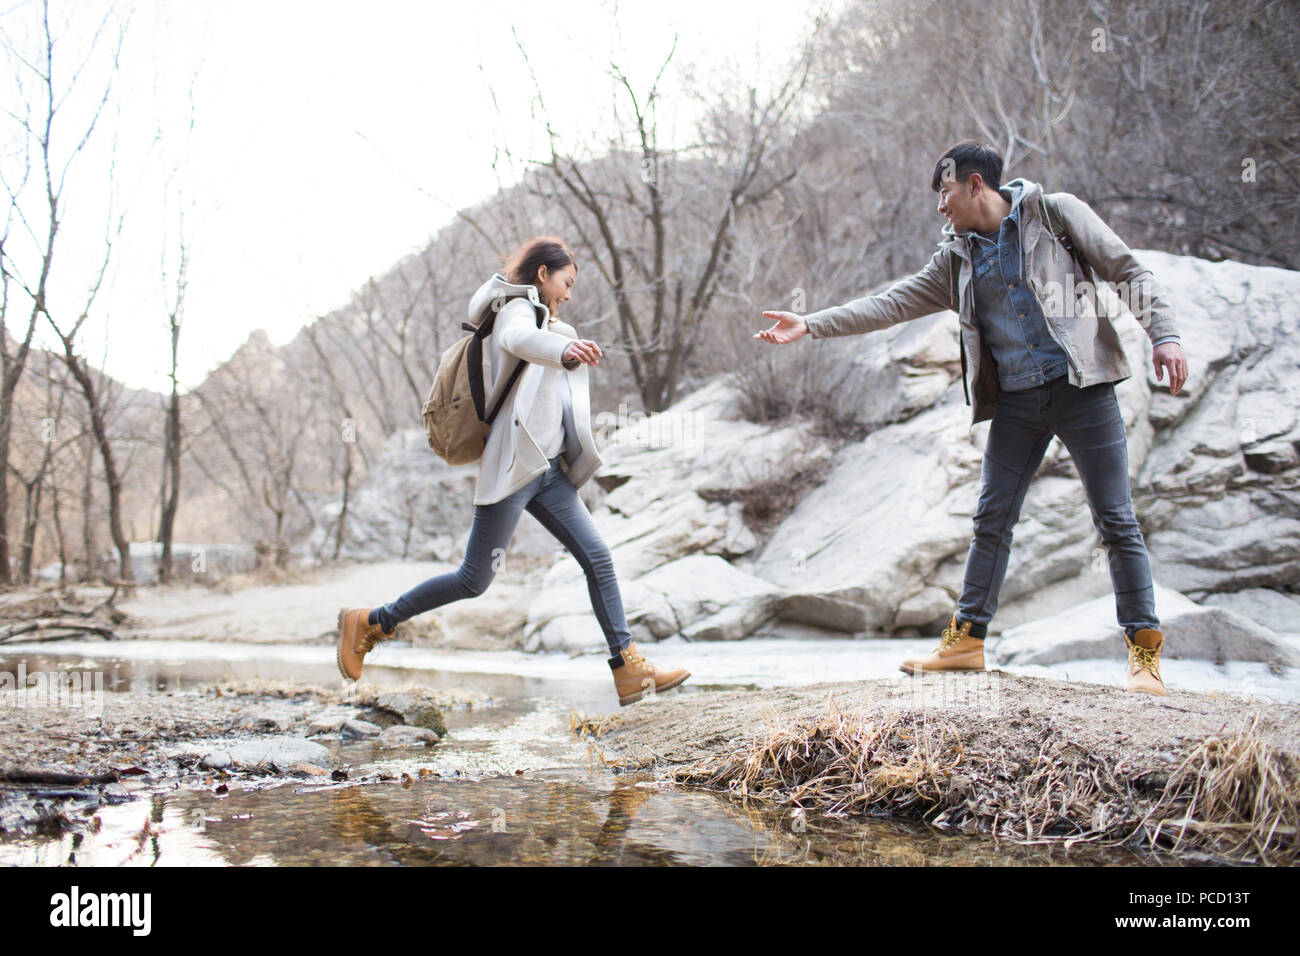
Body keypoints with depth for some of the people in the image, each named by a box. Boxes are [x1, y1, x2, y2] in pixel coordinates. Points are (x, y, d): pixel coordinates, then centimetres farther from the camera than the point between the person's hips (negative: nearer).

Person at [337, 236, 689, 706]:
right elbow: (519, 339, -32)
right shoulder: (517, 309, -5)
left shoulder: (548, 322, 24)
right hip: (514, 466, -9)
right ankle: (369, 622, 8)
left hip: (549, 469, 9)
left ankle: (629, 670, -2)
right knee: (474, 579, -6)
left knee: (597, 556, -1)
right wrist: (564, 350, -52)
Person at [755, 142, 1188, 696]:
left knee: (1115, 521, -4)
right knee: (991, 521, 4)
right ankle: (967, 639, 13)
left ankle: (1144, 654, 1)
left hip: (1080, 386, -5)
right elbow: (892, 303, 11)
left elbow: (1128, 271, 1)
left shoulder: (1054, 213, 2)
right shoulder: (957, 259, 14)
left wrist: (1162, 335, -11)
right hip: (1015, 402, 5)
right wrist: (811, 325, 5)